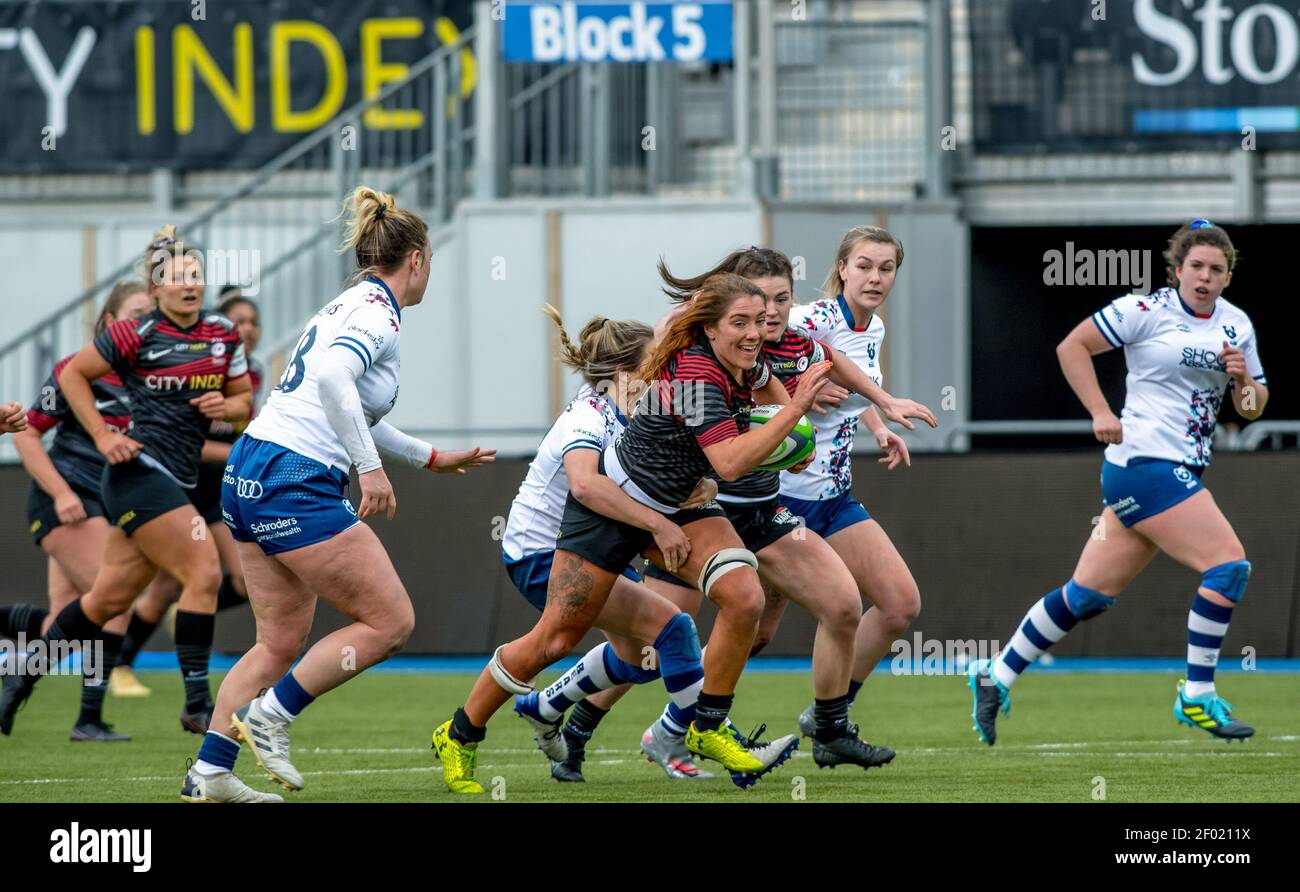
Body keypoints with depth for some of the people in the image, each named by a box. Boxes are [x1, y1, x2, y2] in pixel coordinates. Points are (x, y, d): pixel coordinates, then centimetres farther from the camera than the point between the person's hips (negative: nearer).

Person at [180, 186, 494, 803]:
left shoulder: (350, 307, 21)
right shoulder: (378, 312, -8)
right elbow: (332, 376, -28)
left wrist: (432, 458, 39)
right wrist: (370, 467, -27)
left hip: (249, 476, 10)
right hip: (295, 485, -10)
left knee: (281, 641, 13)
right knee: (391, 622, -2)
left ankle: (208, 776, 9)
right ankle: (269, 715, -2)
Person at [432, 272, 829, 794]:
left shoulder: (742, 369, -5)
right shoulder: (696, 374, -29)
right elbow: (730, 464, -38)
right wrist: (796, 409, -38)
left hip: (677, 506, 7)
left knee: (745, 597, -18)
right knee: (555, 639, -2)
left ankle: (707, 730, -4)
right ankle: (458, 737, 17)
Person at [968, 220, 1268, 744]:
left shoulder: (1237, 326, 12)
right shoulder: (1146, 310, -8)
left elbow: (1253, 409, 17)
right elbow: (1072, 346, -4)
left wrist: (1243, 378, -5)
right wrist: (1101, 413, -11)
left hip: (1182, 471, 7)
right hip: (1143, 463, -7)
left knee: (1091, 593, 9)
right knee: (1229, 564, -16)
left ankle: (996, 677, 20)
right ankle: (1196, 697, -9)